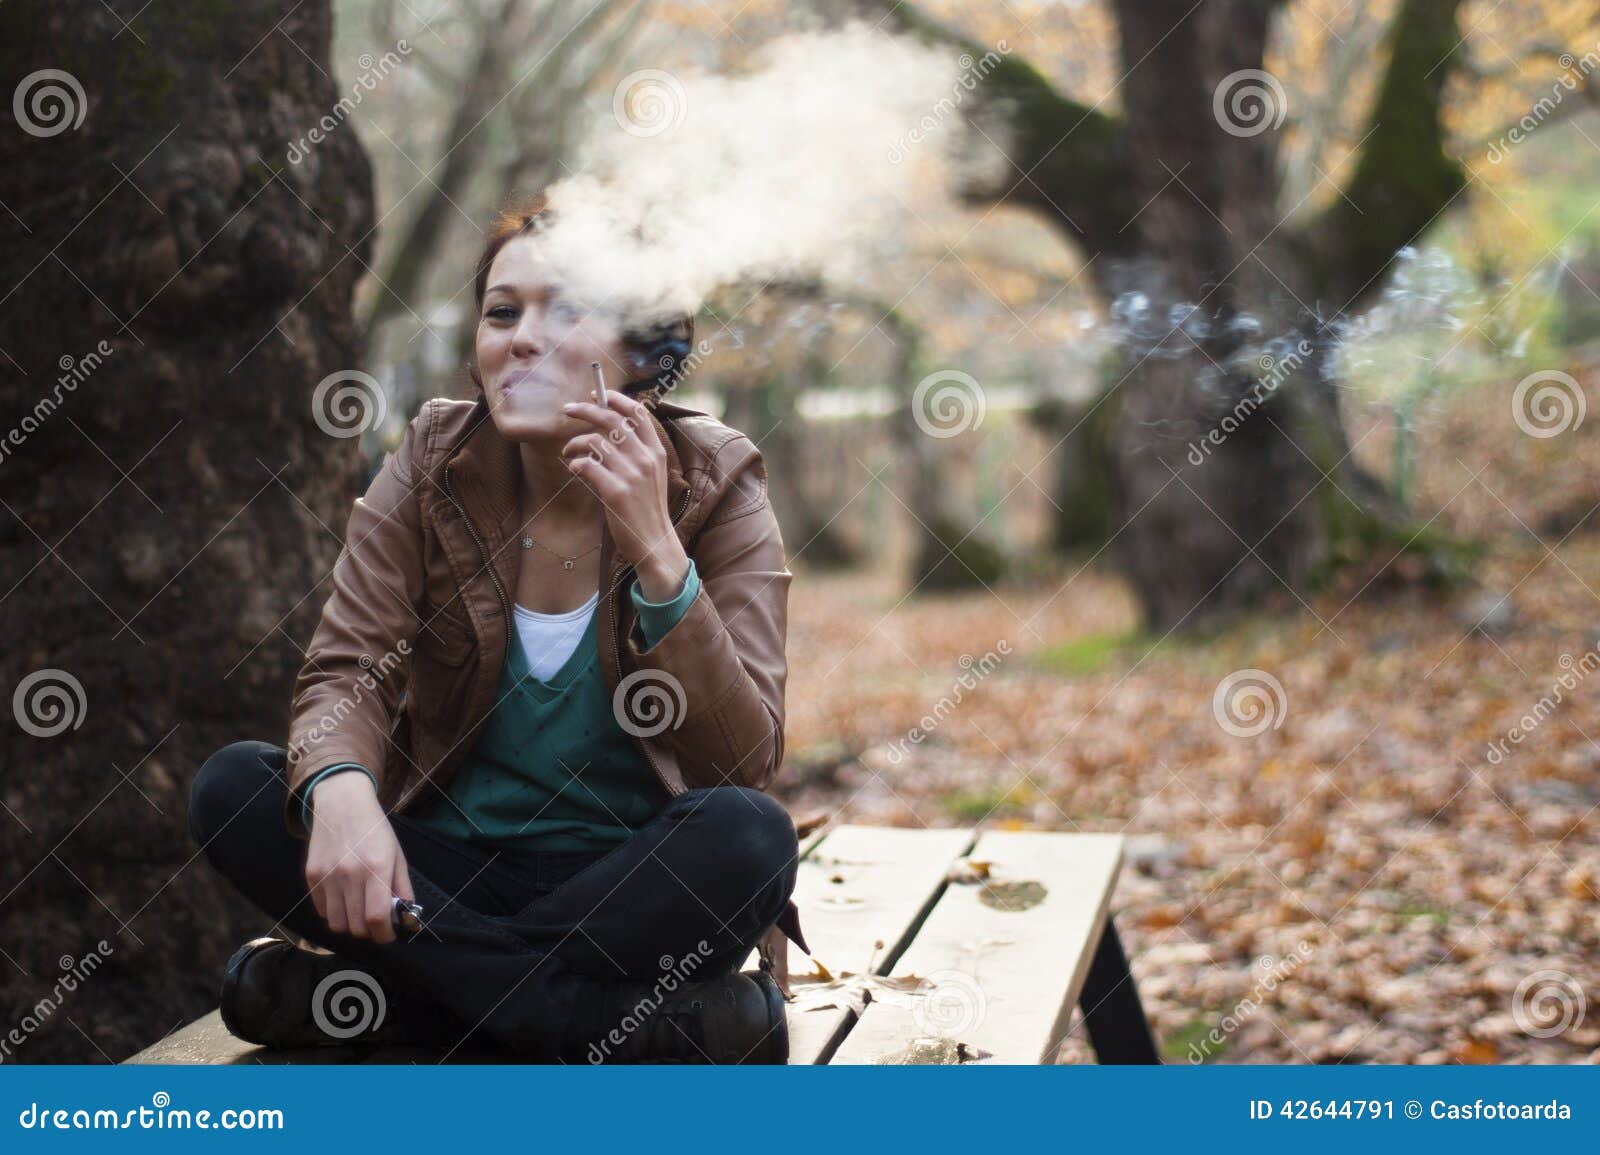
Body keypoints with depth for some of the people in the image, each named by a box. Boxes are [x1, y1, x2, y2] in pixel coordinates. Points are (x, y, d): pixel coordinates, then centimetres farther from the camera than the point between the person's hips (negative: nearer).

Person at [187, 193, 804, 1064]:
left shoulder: (716, 490, -9)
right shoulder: (433, 466, -2)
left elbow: (745, 765, -18)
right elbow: (345, 675, -10)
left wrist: (656, 551, -30)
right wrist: (338, 788, -33)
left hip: (634, 885, -2)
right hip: (457, 871, 3)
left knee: (747, 834, -32)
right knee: (231, 787, -19)